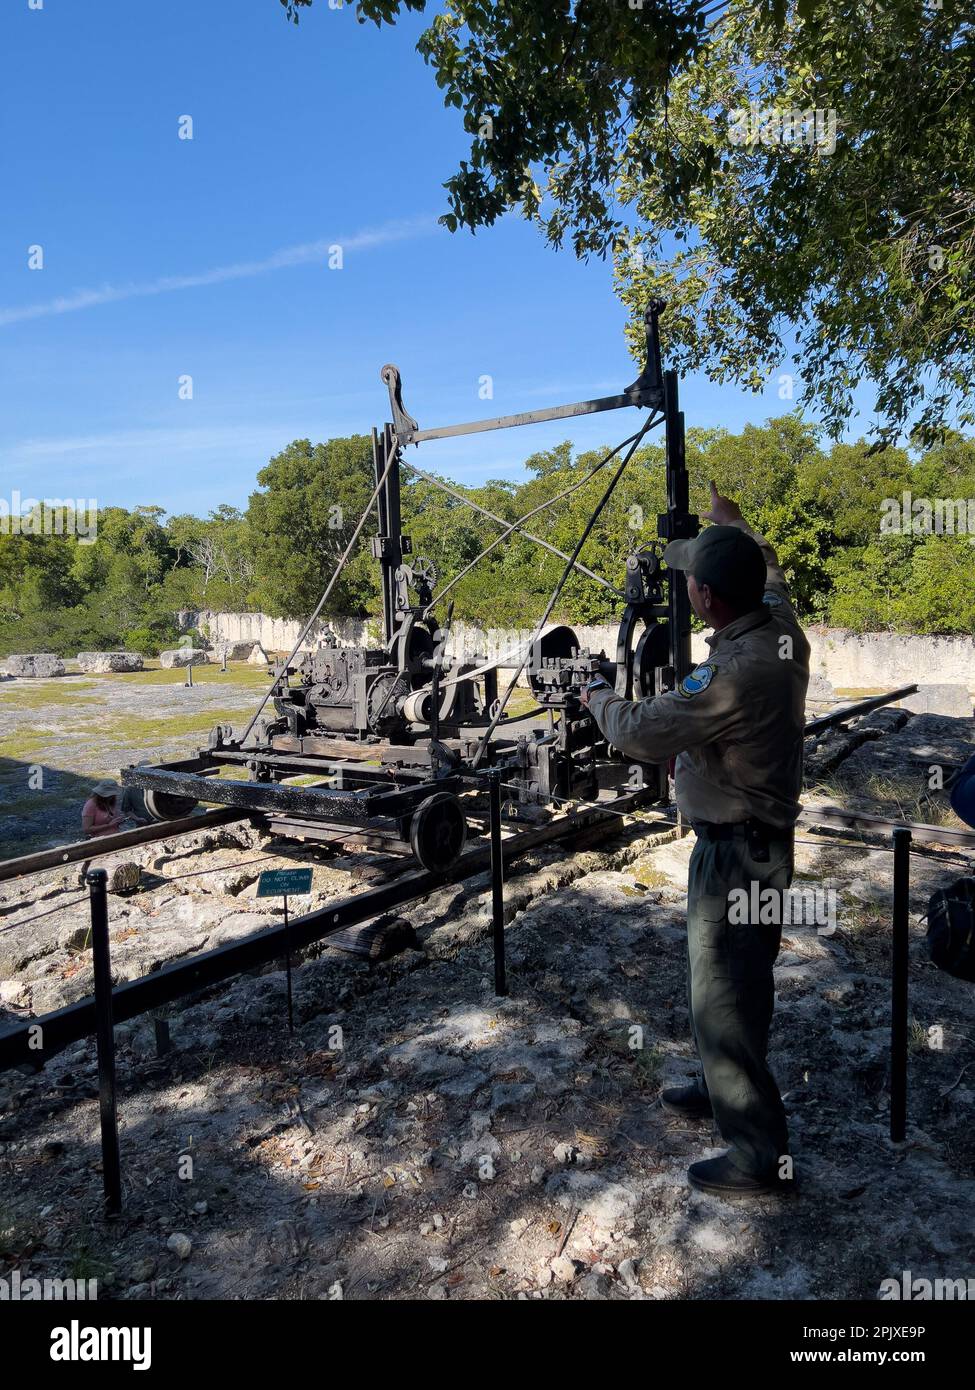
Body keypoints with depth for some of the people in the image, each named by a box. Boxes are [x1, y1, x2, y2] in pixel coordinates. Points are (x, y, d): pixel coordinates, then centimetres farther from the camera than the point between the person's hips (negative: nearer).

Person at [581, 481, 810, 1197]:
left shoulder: (737, 673, -31)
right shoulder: (783, 627, -3)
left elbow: (641, 733, -26)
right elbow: (769, 571, 21)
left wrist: (598, 695, -5)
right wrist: (733, 524, 38)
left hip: (737, 850, -10)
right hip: (764, 837, 10)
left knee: (724, 995, 2)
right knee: (734, 982, 24)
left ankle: (761, 1151, 16)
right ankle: (724, 1089, 44)